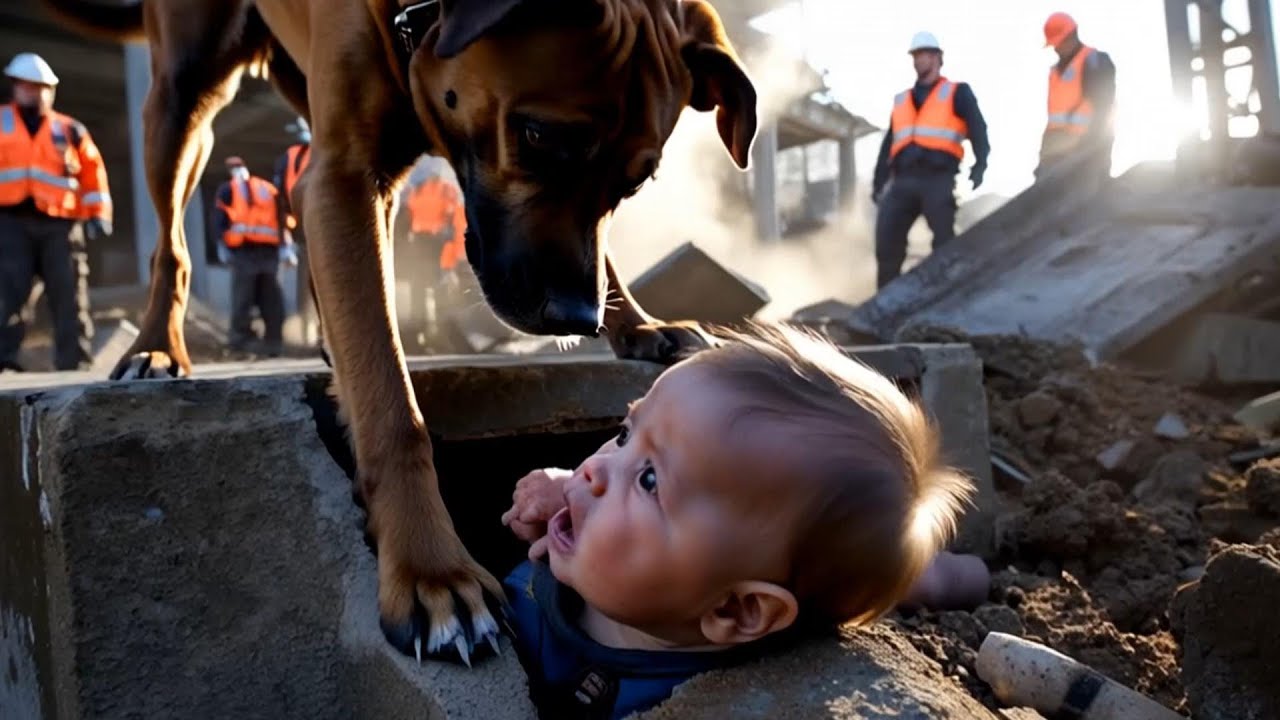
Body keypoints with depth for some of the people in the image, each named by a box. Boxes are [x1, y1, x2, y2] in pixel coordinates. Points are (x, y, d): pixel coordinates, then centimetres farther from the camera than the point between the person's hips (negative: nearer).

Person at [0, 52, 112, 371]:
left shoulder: (70, 130, 16)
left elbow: (93, 173, 15)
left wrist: (98, 214, 7)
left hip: (59, 224, 1)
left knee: (69, 297, -3)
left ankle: (74, 364, 0)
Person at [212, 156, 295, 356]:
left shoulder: (228, 189, 13)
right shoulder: (269, 189, 22)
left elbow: (219, 221, 2)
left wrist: (222, 248, 2)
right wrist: (286, 249, 10)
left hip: (243, 250, -3)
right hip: (270, 251, 3)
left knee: (242, 296, -4)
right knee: (271, 300, 5)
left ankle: (240, 337, -13)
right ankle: (273, 343, 6)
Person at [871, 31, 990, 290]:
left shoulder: (957, 93, 14)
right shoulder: (901, 100, 26)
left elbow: (978, 131, 3)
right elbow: (888, 144, 23)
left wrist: (979, 166, -14)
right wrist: (878, 183, 13)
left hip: (938, 179, -4)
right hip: (903, 181, 4)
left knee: (944, 244, -5)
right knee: (886, 241, -5)